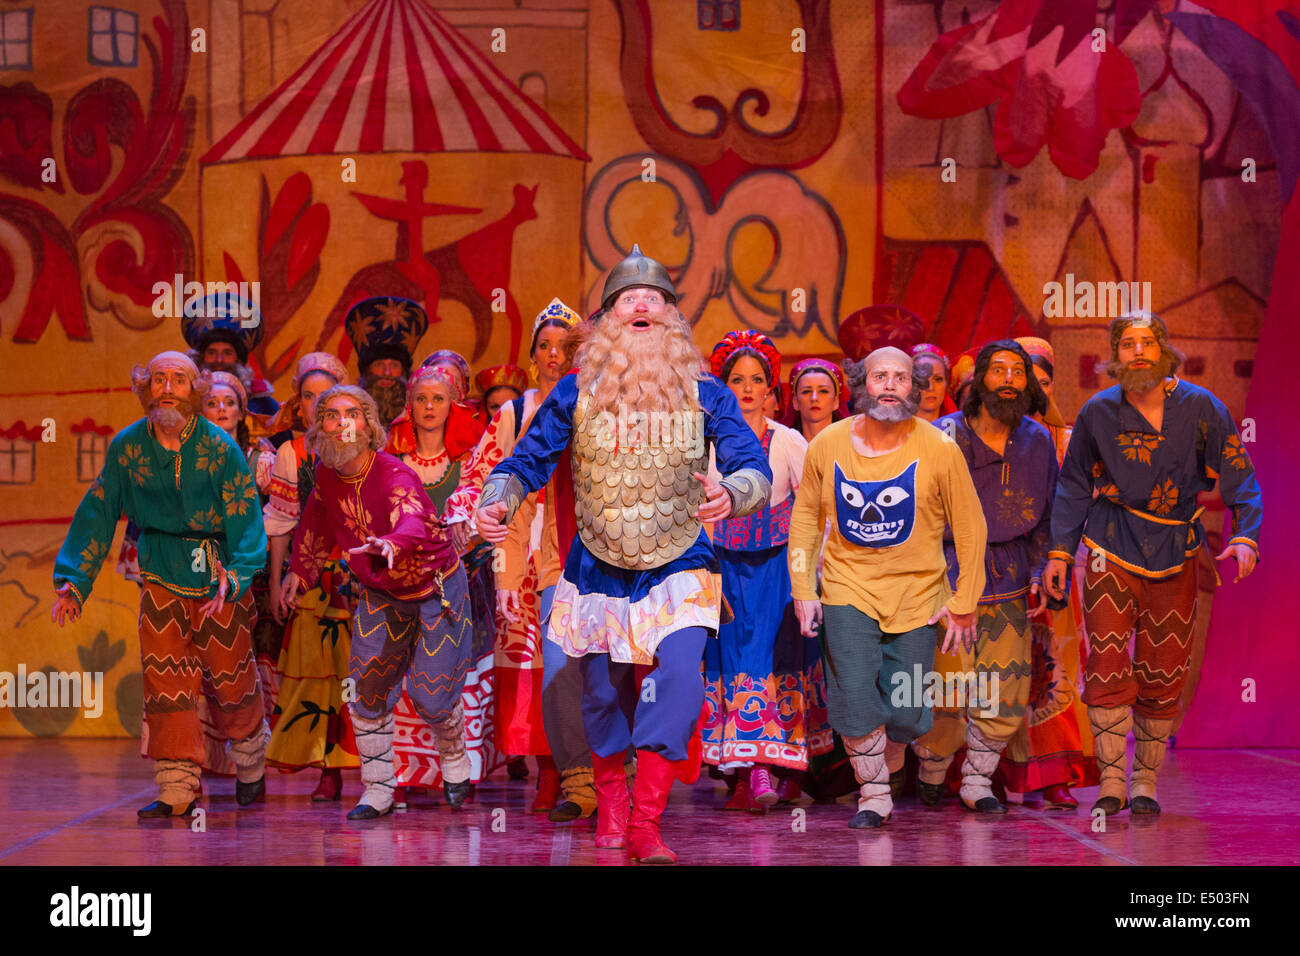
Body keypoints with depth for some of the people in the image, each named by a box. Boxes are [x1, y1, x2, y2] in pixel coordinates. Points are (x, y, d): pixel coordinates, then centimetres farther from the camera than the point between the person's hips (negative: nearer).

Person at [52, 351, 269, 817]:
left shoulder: (220, 448, -13)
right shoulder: (127, 446, -4)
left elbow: (247, 521, -14)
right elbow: (97, 513, 1)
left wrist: (234, 578, -28)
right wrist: (73, 581, -4)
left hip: (217, 574, -2)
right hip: (161, 577, 2)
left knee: (229, 678, 4)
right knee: (165, 681, -4)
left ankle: (250, 770, 28)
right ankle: (177, 789, 0)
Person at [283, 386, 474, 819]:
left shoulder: (394, 477, -31)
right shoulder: (326, 474, -11)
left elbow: (412, 523, -53)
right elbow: (318, 518, 12)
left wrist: (391, 543, -75)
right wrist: (301, 569, 20)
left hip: (436, 588, -5)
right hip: (379, 594, 5)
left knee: (431, 694, -2)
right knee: (368, 689, -2)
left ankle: (454, 761, 31)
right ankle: (377, 791, 12)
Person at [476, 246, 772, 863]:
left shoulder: (705, 394, -5)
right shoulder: (577, 393, -3)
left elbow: (756, 469, -12)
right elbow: (527, 461, -2)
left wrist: (731, 494, -36)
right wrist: (496, 503, -23)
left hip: (679, 567, -1)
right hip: (598, 570, 1)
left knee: (679, 679, -21)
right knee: (603, 693, 10)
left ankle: (646, 823, -14)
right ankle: (610, 803, 36)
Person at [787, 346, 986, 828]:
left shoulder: (939, 450, -9)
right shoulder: (827, 445, -4)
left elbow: (969, 528, -2)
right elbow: (806, 518, 7)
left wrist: (964, 603, -3)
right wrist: (803, 590, 2)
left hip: (916, 594, 0)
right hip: (848, 588, 1)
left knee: (905, 711, 1)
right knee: (853, 695, -13)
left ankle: (885, 769, 33)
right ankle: (873, 795, 5)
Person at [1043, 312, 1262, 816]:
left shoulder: (1201, 408, -3)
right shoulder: (1098, 411, 0)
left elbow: (1239, 475, -1)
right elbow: (1073, 484, 10)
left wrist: (1245, 535, -16)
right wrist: (1059, 551, 4)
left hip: (1174, 555, 1)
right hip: (1111, 549, 0)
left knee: (1162, 676, 4)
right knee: (1107, 669, -10)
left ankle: (1145, 783, 16)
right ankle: (1111, 782, -3)